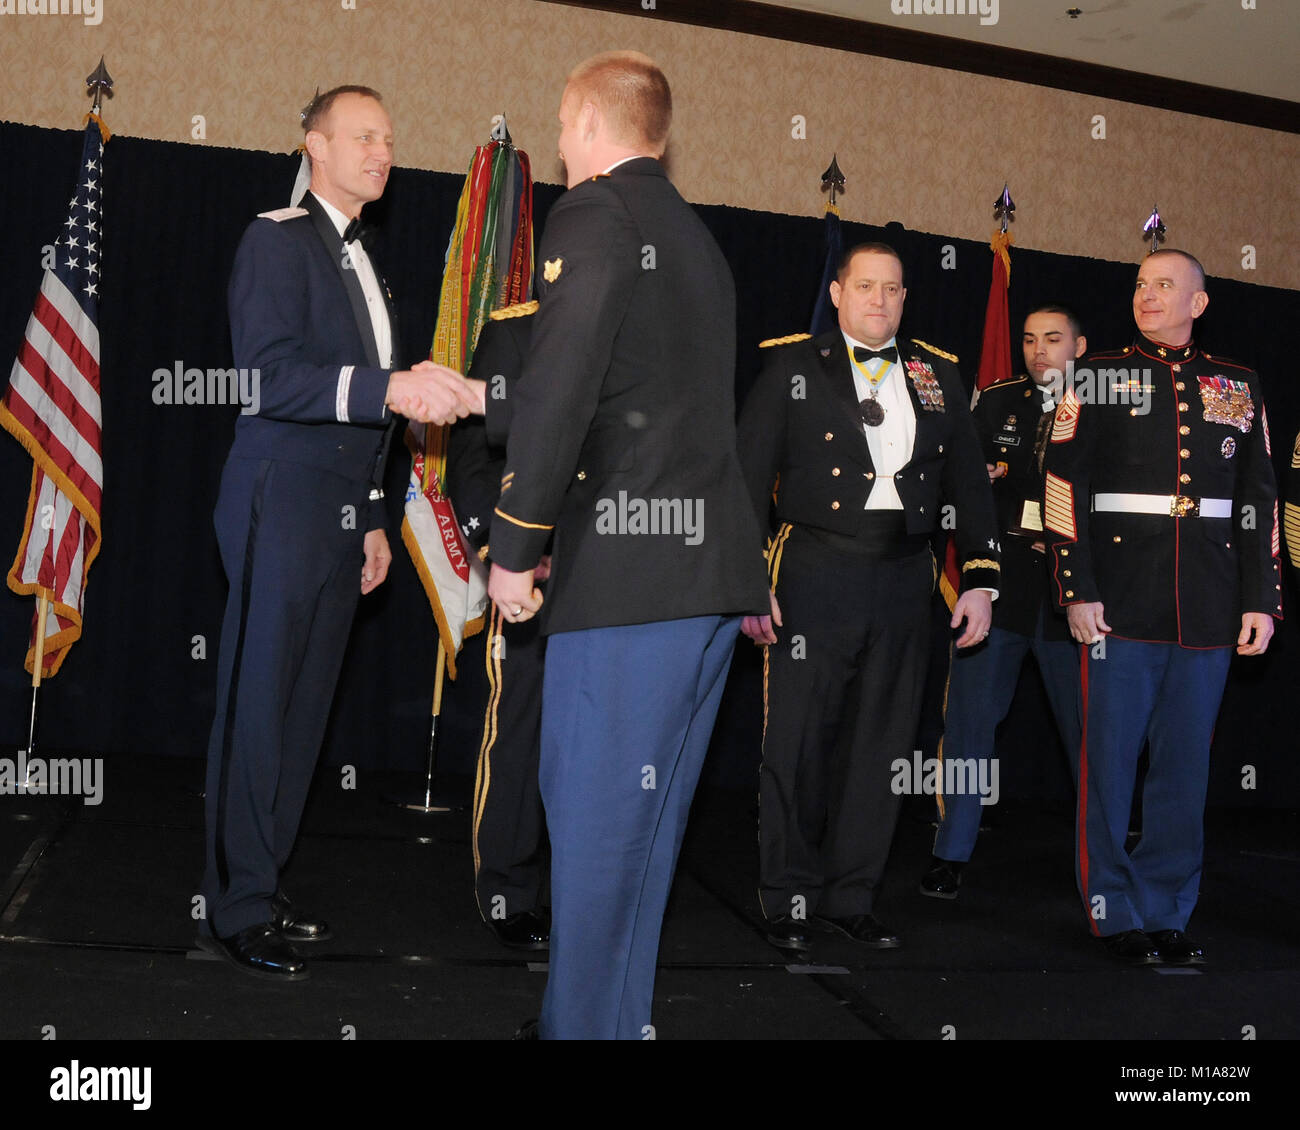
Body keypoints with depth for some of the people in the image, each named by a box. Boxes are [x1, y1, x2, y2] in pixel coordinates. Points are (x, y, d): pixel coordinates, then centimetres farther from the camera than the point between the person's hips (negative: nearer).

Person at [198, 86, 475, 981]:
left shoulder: (363, 266, 22)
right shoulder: (279, 238, -5)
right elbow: (271, 376, -19)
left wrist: (372, 519, 23)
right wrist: (389, 388, -32)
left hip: (339, 517, 8)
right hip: (282, 505, -8)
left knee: (302, 709, 10)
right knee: (258, 708, -5)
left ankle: (262, 886, 19)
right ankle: (236, 911, 4)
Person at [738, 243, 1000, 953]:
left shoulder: (939, 375, 14)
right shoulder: (792, 370, 4)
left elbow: (969, 483, 14)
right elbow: (749, 480, -1)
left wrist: (980, 580, 7)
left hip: (903, 580, 4)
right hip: (813, 574, -3)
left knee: (882, 745, 8)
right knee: (798, 743, 1)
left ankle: (851, 897, 21)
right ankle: (789, 902, 14)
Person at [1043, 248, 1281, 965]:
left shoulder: (1238, 387, 12)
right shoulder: (1096, 377, 4)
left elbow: (1259, 499, 12)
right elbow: (1064, 485, -2)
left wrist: (1261, 599, 5)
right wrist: (1077, 589, -9)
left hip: (1207, 608, 3)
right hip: (1122, 603, -2)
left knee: (1186, 764, 8)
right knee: (1110, 761, 2)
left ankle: (1167, 912, 20)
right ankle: (1116, 913, 15)